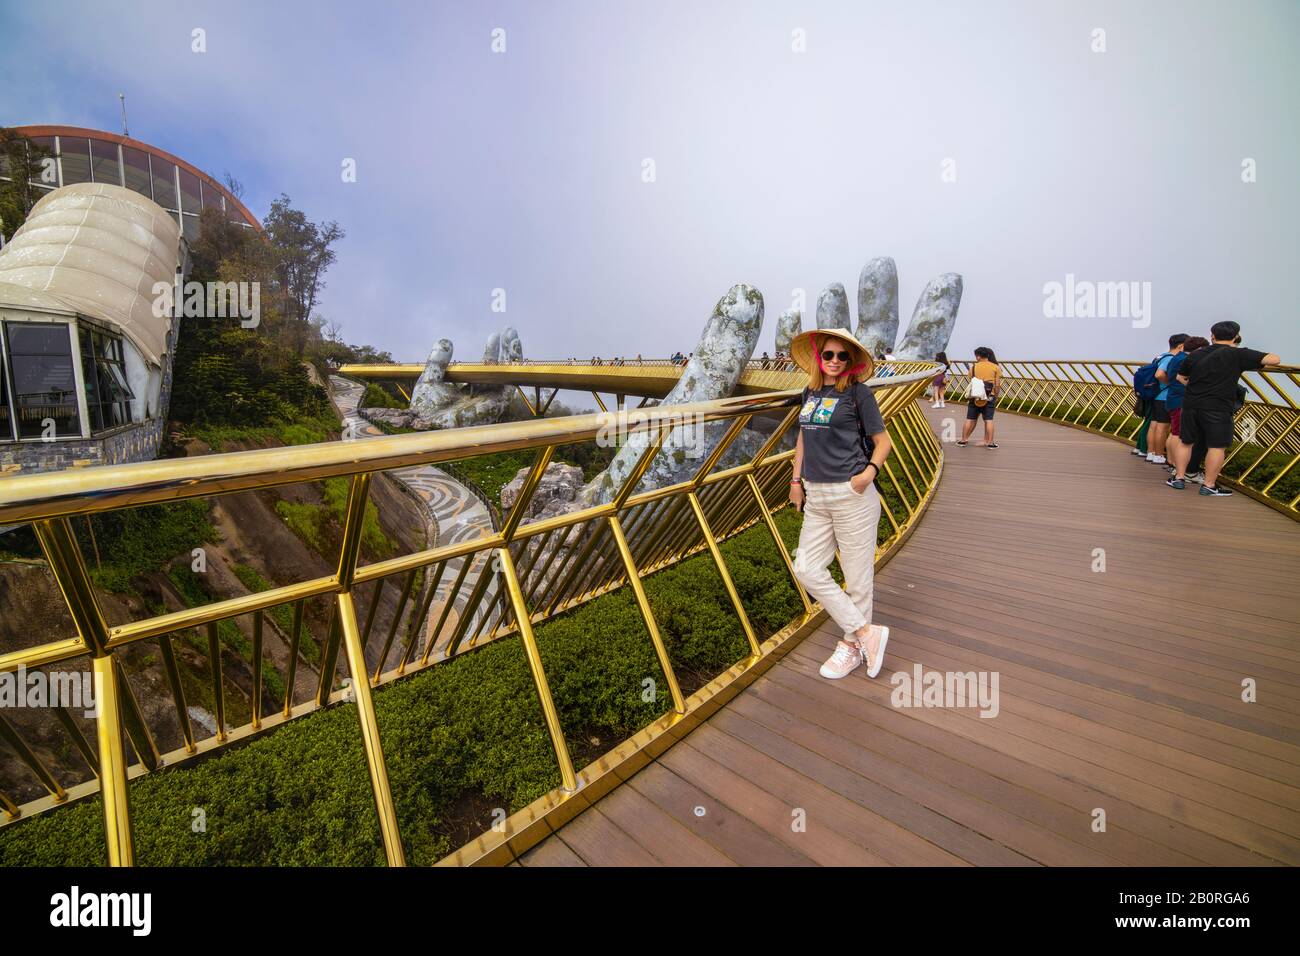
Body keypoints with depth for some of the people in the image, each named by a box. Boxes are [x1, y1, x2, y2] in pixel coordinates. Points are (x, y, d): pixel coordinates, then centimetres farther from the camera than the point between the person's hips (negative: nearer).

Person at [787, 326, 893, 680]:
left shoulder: (858, 392, -4)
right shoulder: (810, 393, 12)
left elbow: (883, 441, -2)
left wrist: (870, 471, -21)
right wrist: (796, 479, 16)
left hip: (852, 496, -6)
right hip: (816, 497, 7)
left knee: (857, 577, 5)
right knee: (807, 569, 4)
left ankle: (852, 646, 23)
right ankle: (867, 632, 14)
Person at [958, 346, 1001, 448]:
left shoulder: (974, 367, 2)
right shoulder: (995, 367, 1)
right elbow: (997, 385, -2)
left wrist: (969, 398, 1)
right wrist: (996, 396, 9)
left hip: (975, 396, 1)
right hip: (989, 397, 0)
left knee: (970, 419, 8)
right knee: (988, 420, 2)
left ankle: (963, 440, 13)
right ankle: (989, 442, 6)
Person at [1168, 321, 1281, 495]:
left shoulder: (1195, 354, 6)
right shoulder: (1238, 354, -6)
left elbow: (1181, 377, 16)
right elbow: (1275, 360, -7)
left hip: (1191, 404, 4)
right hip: (1218, 408, -4)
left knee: (1185, 441, 15)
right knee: (1217, 447, 2)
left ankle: (1179, 477, 18)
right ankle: (1209, 486, 4)